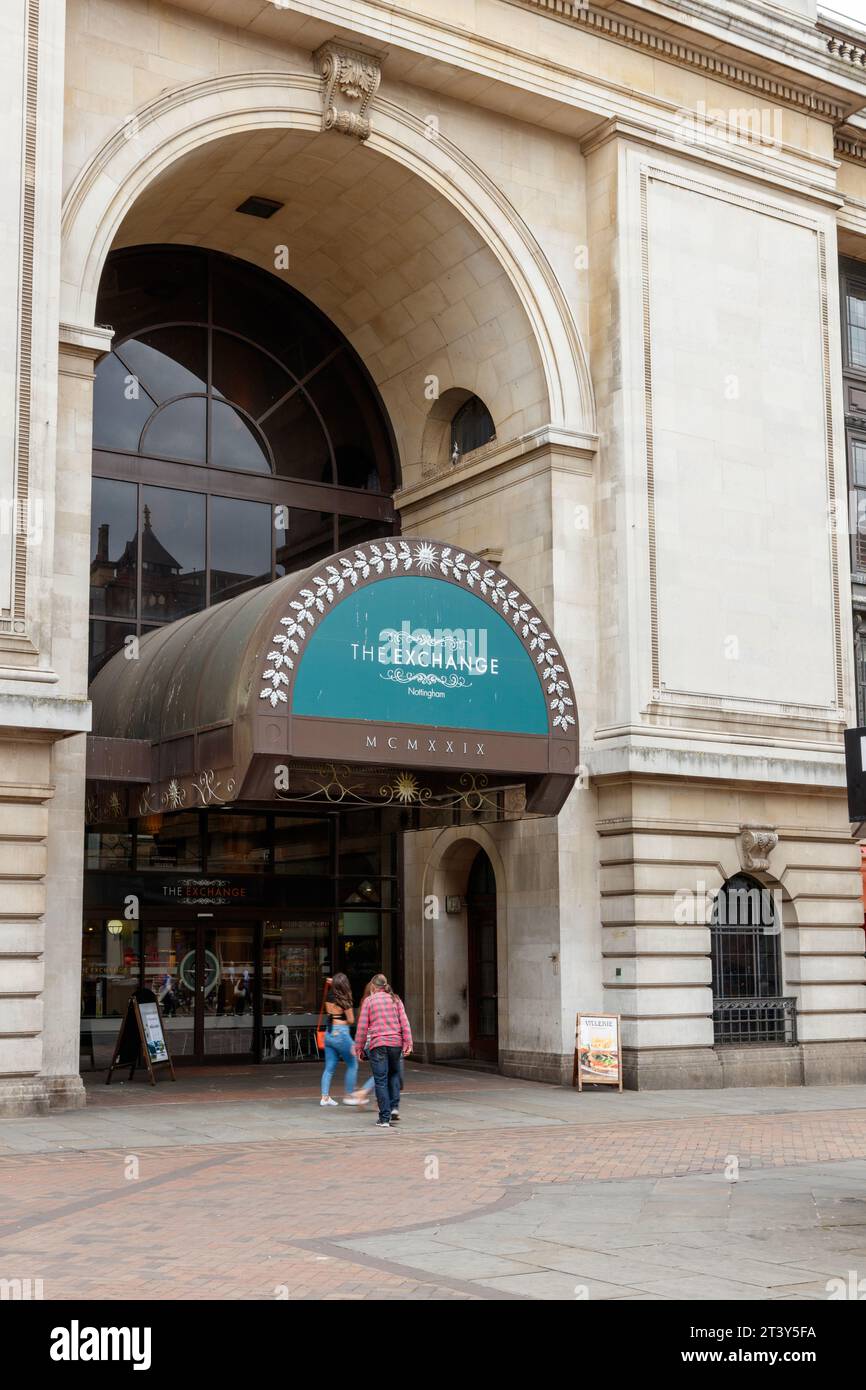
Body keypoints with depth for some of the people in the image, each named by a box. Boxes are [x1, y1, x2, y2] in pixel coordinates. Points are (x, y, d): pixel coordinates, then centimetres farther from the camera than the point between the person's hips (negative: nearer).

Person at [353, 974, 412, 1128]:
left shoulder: (368, 1001, 1)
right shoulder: (395, 1000, 9)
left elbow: (362, 1026, 0)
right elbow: (404, 1022, 3)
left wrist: (359, 1047, 6)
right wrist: (408, 1043, 3)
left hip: (377, 1044, -3)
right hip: (395, 1043, 3)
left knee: (381, 1081, 1)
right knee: (394, 1074, 24)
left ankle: (384, 1118, -1)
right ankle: (394, 1107, 10)